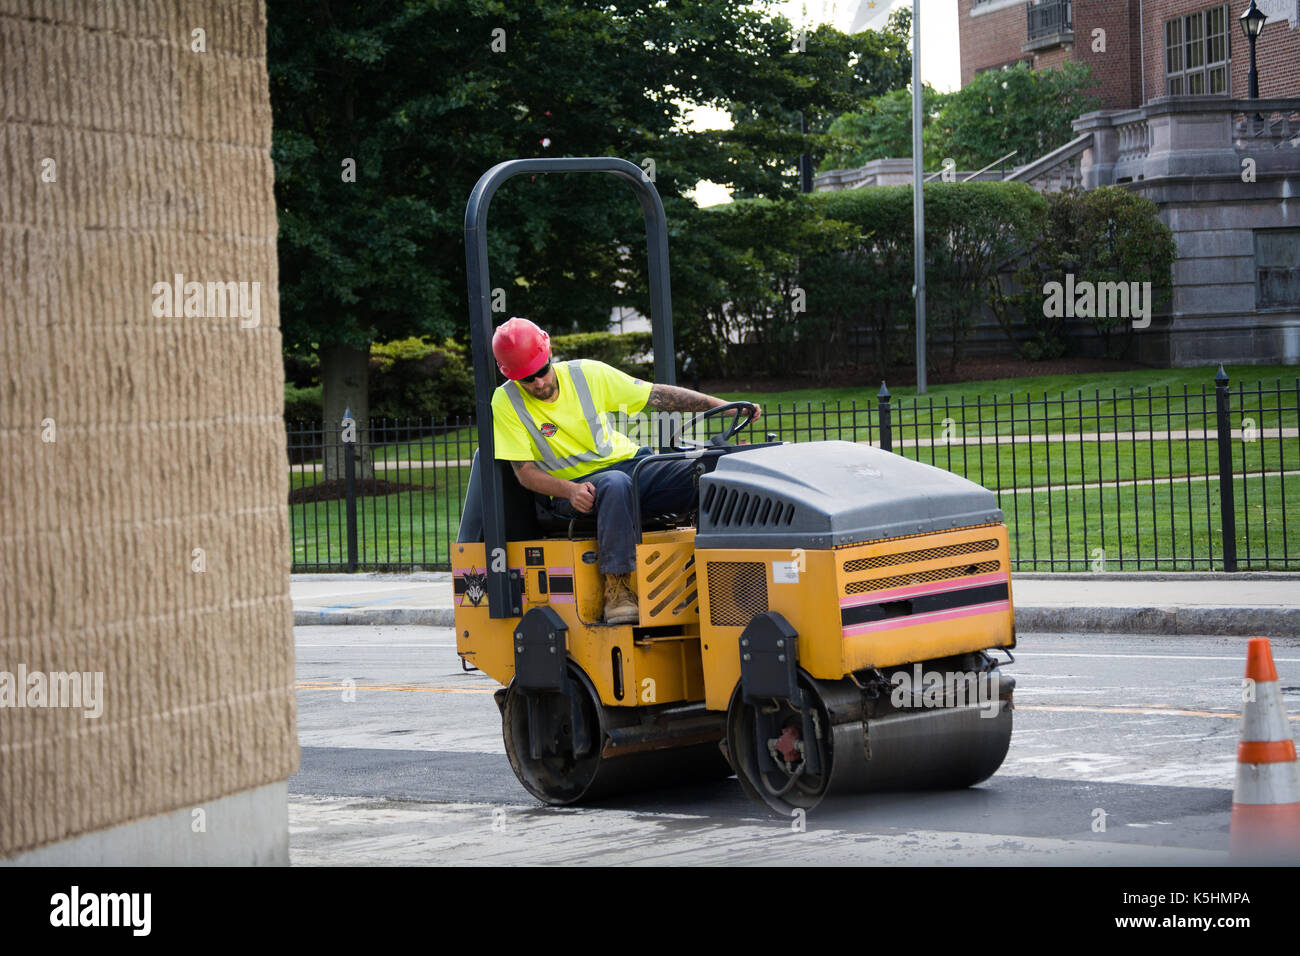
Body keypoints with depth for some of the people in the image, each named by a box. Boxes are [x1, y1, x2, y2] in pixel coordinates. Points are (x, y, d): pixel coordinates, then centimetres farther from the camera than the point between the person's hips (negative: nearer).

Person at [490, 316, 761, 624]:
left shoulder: (586, 374, 0)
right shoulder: (506, 403, -5)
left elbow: (658, 396, 3)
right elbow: (525, 471, -7)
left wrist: (722, 405, -5)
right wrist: (570, 490, -26)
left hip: (630, 463, 3)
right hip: (578, 488, -3)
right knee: (615, 484, -40)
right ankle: (616, 588, -39)